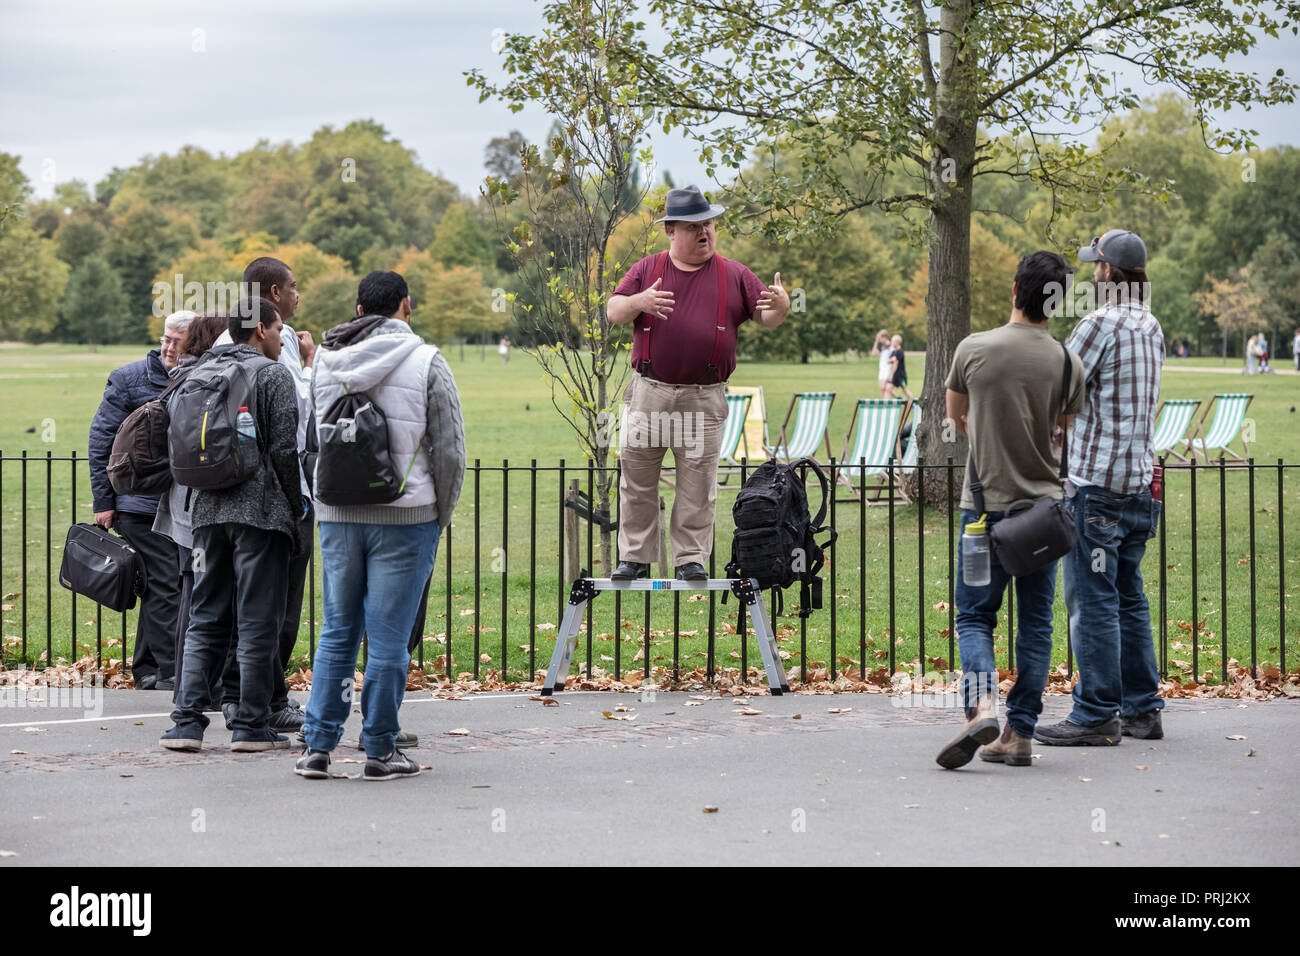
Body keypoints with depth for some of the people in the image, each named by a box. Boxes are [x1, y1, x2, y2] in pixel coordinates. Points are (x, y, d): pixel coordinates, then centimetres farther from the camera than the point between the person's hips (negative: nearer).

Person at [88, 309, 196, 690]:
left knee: (158, 588, 10)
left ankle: (146, 669, 19)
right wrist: (103, 501, -5)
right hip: (142, 504, -4)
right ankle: (168, 672, -5)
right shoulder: (129, 380, -3)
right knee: (165, 586, -9)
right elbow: (101, 440, -1)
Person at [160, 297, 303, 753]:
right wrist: (297, 506, 0)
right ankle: (251, 726, 0)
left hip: (208, 511, 6)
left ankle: (186, 720, 2)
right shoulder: (273, 374, -5)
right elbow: (284, 449, -11)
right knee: (258, 622, -1)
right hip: (261, 511, -6)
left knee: (205, 619, 10)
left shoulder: (200, 373, 13)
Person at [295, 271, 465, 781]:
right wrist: (440, 518, 8)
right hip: (405, 517, -4)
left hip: (337, 514, 4)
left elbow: (318, 439, 12)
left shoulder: (326, 361, 7)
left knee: (336, 633, 12)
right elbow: (449, 450, -4)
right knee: (389, 638, 1)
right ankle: (381, 750, 5)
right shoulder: (425, 362, -6)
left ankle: (317, 745, 10)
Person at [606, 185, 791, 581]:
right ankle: (634, 557, 11)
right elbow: (614, 312, 2)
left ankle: (691, 558, 10)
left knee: (697, 484, 2)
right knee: (638, 480, 3)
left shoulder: (734, 275, 9)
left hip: (705, 399, 0)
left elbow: (767, 319, 7)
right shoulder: (646, 270, 9)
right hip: (650, 393, 0)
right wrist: (639, 302, -20)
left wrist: (781, 306, -17)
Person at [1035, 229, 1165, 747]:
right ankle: (1141, 709, 17)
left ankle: (1096, 715, -3)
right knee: (1128, 597, 14)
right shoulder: (1151, 328, 14)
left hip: (1097, 482, -9)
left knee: (1092, 600, -5)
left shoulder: (1100, 324, -13)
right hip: (1139, 481, 9)